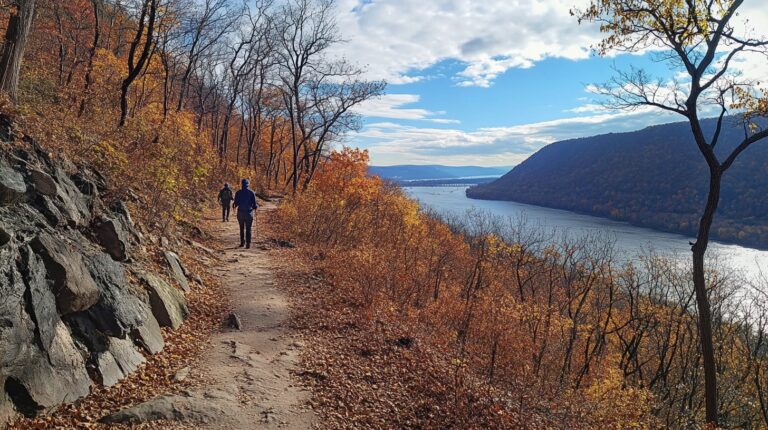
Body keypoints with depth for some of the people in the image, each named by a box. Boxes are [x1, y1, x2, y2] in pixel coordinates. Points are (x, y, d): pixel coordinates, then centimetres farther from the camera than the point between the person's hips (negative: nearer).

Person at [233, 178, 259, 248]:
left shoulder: (238, 192, 0)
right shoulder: (252, 193, -4)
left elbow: (236, 203, 2)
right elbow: (254, 204, -5)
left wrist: (234, 205, 25)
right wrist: (256, 206, 18)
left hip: (240, 212, 1)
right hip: (249, 212, -1)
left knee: (242, 228, 18)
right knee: (248, 229, 5)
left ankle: (242, 242, 18)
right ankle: (248, 244, -2)